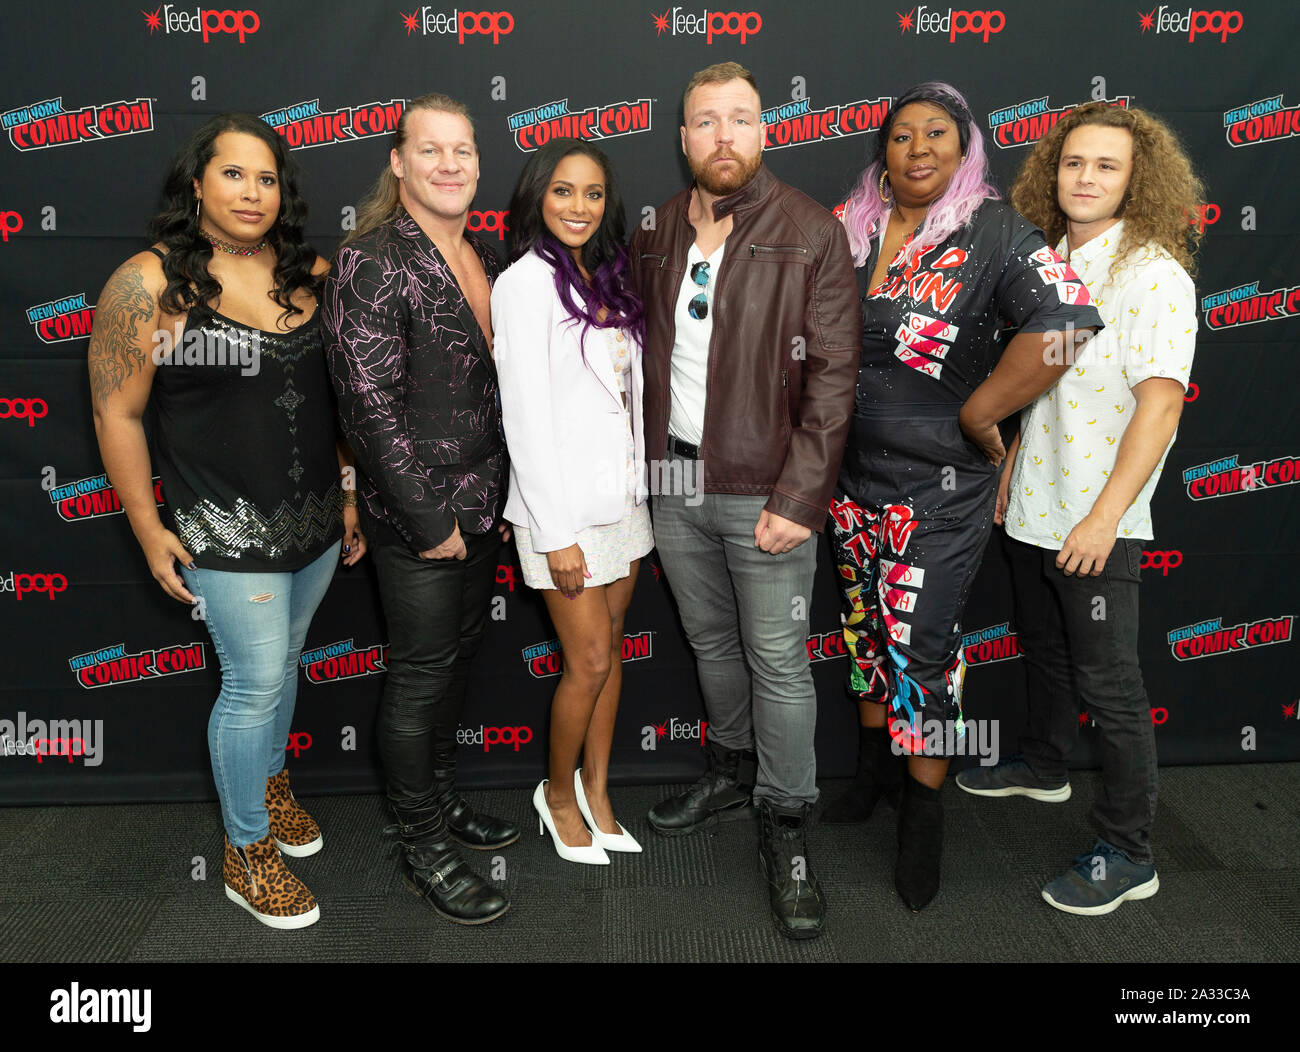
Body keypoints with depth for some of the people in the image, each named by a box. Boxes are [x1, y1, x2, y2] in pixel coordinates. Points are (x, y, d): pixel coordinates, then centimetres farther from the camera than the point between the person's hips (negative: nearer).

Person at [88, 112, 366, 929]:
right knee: (257, 680, 1)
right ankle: (249, 854, 21)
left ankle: (270, 780, 46)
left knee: (283, 657, 20)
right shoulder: (150, 284, -11)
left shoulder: (311, 275, 3)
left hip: (317, 517, 5)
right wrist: (149, 529, -9)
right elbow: (117, 413, -8)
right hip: (228, 528, -5)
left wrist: (350, 492, 12)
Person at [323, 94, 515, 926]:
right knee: (422, 674, 4)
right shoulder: (372, 262, -15)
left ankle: (443, 797, 40)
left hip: (483, 503, 8)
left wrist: (497, 495, 13)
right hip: (419, 517, -8)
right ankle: (424, 848, 22)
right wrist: (430, 519, -18)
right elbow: (371, 403, -19)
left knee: (460, 655, 19)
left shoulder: (483, 256, 9)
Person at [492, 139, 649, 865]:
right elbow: (526, 416, -16)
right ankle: (559, 793, 23)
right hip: (565, 505, -7)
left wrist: (638, 491, 9)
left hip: (623, 497, 7)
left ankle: (597, 792, 28)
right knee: (590, 660, -1)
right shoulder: (525, 284, -12)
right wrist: (556, 533, -17)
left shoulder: (606, 278, 10)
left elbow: (629, 390, 13)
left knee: (612, 646, 12)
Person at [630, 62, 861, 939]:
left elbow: (833, 375, -12)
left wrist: (798, 497, -17)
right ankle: (734, 772, 41)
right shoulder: (657, 233, 8)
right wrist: (645, 462, 6)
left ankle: (785, 829, 19)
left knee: (779, 662, 2)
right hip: (674, 479, 5)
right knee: (710, 641, 20)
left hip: (764, 489, -5)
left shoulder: (812, 233, -8)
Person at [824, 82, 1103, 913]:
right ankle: (873, 769, 39)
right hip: (855, 476, 6)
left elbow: (1065, 322, -26)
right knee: (866, 626, 17)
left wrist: (978, 419, -21)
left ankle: (924, 814, 18)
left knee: (920, 643, -1)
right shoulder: (851, 231, 5)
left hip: (941, 486, -5)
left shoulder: (992, 231, -12)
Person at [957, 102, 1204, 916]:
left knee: (1109, 686, 0)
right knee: (1045, 653, 23)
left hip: (1099, 524, -7)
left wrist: (1104, 517, -24)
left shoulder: (1154, 273, -14)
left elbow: (1160, 402, -21)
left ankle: (1129, 854, 13)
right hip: (1031, 511, 7)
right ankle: (1044, 766, 46)